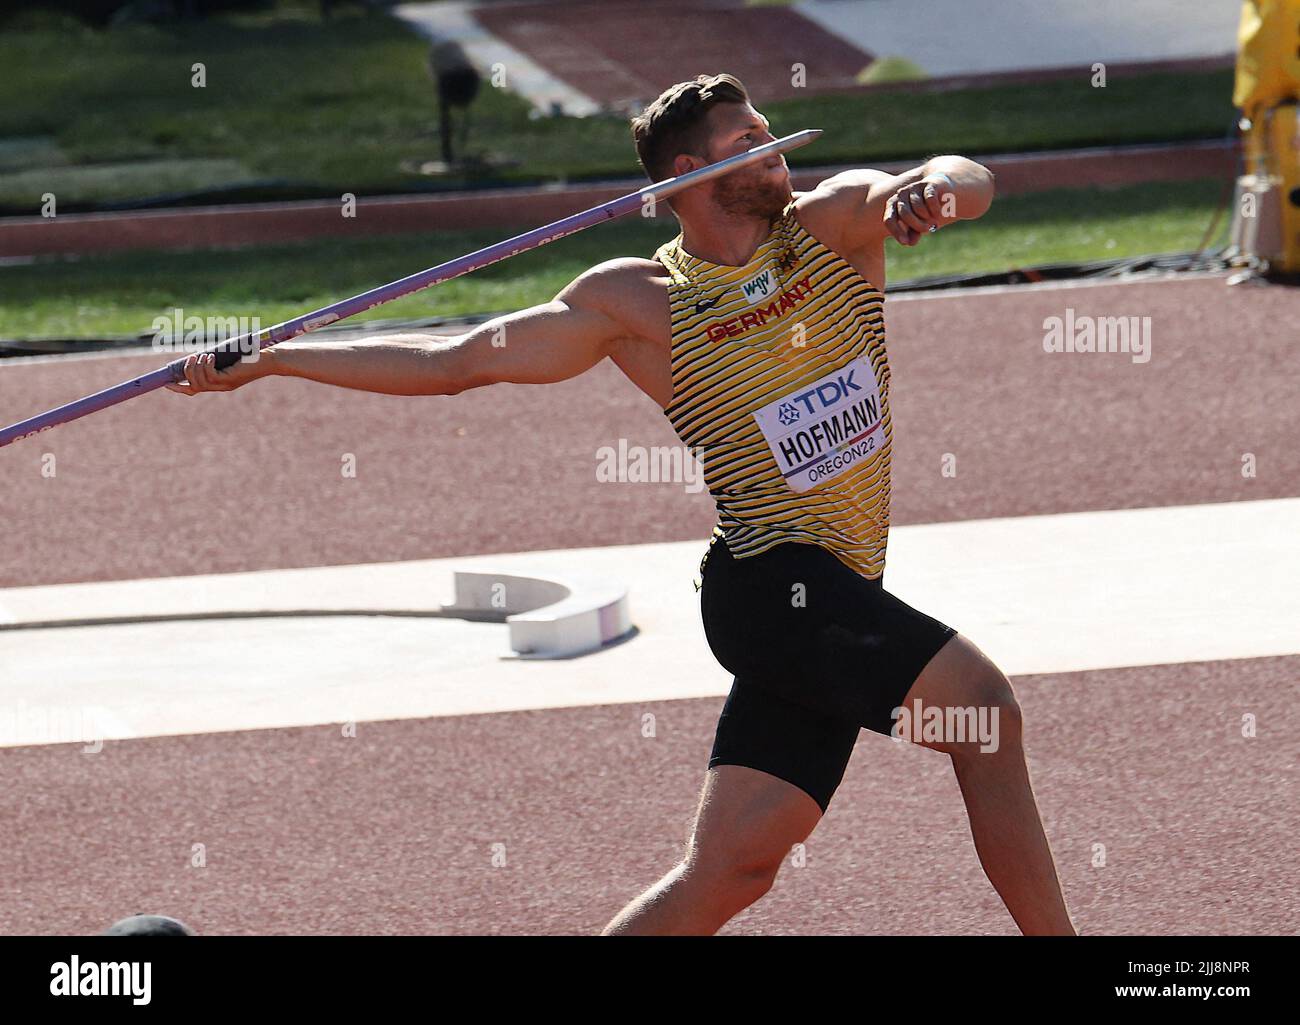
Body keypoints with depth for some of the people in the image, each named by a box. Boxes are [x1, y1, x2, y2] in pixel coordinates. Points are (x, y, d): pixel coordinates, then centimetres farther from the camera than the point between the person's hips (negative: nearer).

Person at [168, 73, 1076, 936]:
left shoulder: (832, 222, 9)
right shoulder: (636, 303, 1)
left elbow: (967, 182, -6)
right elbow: (453, 363, 8)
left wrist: (936, 186, -32)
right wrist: (265, 361, 7)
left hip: (837, 603, 4)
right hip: (774, 578, -4)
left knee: (727, 872, 0)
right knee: (987, 709, -22)